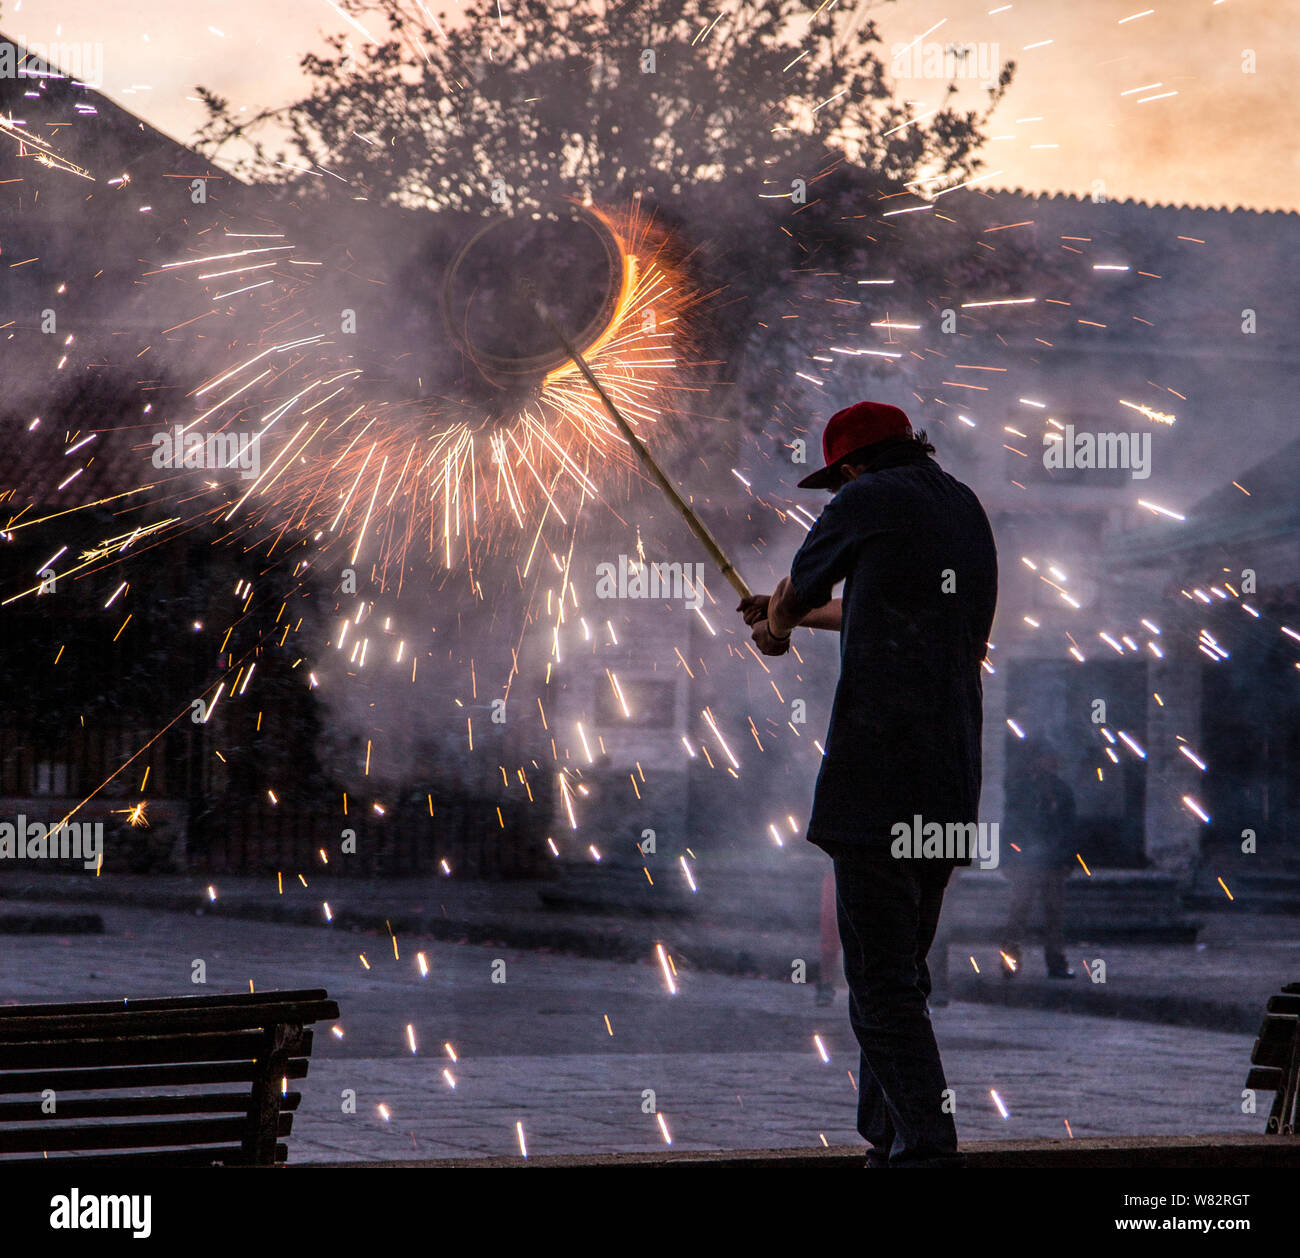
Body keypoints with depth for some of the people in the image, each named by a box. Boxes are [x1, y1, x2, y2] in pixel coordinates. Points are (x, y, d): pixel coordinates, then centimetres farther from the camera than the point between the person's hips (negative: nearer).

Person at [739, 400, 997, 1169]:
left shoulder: (872, 501, -3)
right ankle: (890, 1139, 21)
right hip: (952, 787, 8)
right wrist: (799, 613, 50)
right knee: (902, 970, 16)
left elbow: (799, 590, 14)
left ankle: (928, 1144, -15)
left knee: (883, 980, -8)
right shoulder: (965, 507, 19)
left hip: (877, 780, -8)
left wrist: (777, 627, 38)